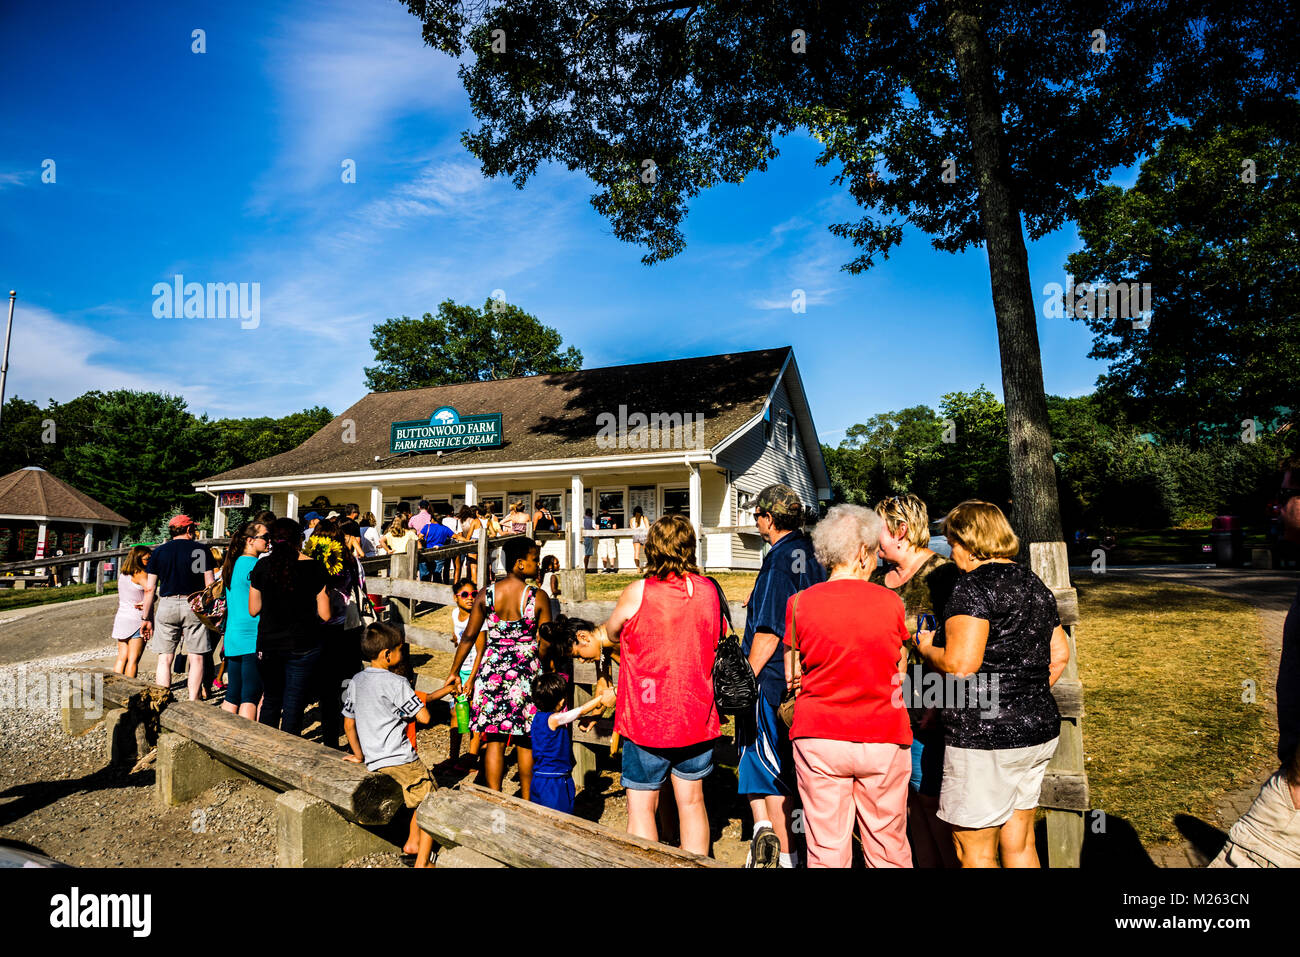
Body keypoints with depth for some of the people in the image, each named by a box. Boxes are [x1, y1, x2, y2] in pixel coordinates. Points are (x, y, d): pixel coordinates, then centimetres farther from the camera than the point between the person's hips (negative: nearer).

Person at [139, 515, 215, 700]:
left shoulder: (158, 552, 7)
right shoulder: (201, 550, 0)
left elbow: (149, 589, 6)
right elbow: (210, 585, -2)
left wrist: (146, 618, 12)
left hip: (167, 605, 2)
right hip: (194, 607, -2)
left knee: (164, 659, 7)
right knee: (196, 658, 3)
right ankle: (193, 703, 4)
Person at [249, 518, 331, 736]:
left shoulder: (262, 566, -4)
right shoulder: (315, 568, -10)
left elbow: (253, 610, 4)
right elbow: (325, 615, -8)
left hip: (268, 644, 3)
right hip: (303, 646, -3)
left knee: (271, 701, 21)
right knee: (294, 708, 6)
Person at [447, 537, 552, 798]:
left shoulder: (486, 594, -4)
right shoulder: (537, 597, -11)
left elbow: (469, 636, 2)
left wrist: (454, 672, 13)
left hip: (492, 670, 2)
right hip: (526, 673, -2)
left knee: (494, 739, 11)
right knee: (525, 742, 13)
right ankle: (526, 801, 25)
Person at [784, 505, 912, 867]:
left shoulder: (800, 603, -7)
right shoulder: (891, 601, -6)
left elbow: (792, 679, 0)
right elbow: (900, 672, 6)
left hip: (818, 737, 0)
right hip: (883, 739, 1)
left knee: (827, 848, 11)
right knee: (888, 845, 17)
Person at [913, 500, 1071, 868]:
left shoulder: (973, 585, -16)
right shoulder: (1034, 583, 11)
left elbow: (960, 663, -24)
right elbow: (1059, 655, 16)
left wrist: (926, 647, -5)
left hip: (984, 737, -9)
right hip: (1039, 730, 9)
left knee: (974, 851, 5)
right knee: (1020, 846, 19)